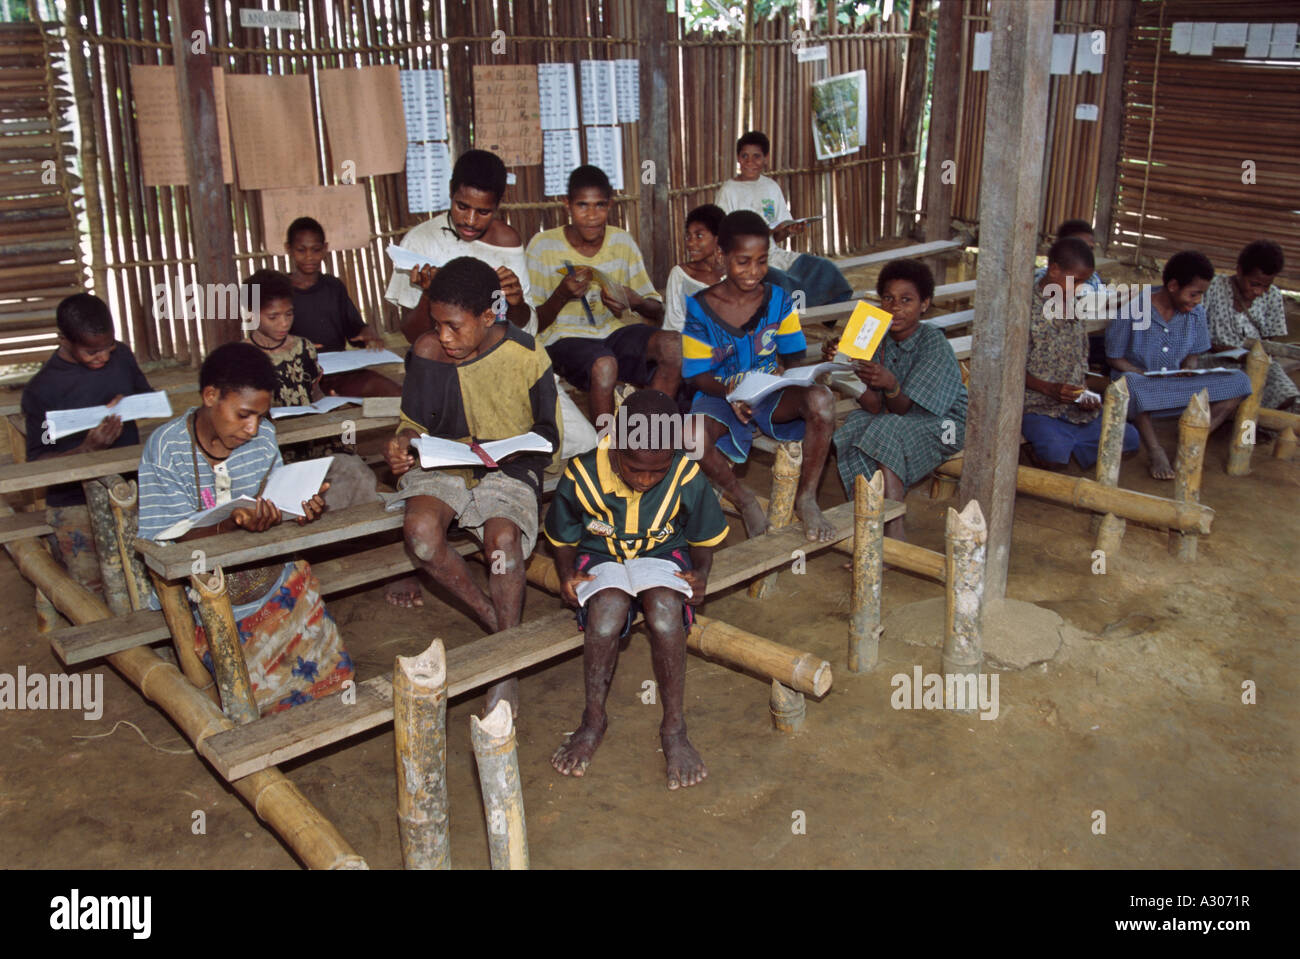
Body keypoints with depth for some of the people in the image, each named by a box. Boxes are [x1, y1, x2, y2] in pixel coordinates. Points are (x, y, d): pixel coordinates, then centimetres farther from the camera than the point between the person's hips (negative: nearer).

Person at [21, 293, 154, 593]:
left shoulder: (121, 356, 4)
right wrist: (89, 448, -24)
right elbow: (37, 463, -7)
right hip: (76, 503, -4)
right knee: (94, 588, -11)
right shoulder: (41, 391, -7)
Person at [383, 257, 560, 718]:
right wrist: (403, 443, -13)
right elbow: (415, 420, 11)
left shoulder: (525, 356, -7)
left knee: (503, 537, -33)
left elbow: (547, 437, 0)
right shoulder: (427, 351, -1)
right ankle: (495, 620, -10)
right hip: (441, 466, 2)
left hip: (507, 470, -2)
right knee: (420, 530, -31)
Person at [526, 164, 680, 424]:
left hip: (616, 330, 4)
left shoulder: (623, 242, 8)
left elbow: (657, 314, 9)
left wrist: (636, 302, -14)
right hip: (565, 336, -4)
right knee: (604, 365, -38)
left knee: (672, 345, -27)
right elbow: (532, 324, -2)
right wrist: (562, 294, -19)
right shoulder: (543, 246, -1)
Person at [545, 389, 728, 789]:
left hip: (664, 556, 0)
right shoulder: (582, 477, -19)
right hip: (601, 558, 0)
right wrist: (567, 575, -15)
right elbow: (563, 539, 0)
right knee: (607, 609, -35)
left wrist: (700, 574, -15)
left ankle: (674, 728, -17)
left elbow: (703, 540, 1)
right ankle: (593, 720, -13)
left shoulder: (688, 480, -18)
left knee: (665, 610, -35)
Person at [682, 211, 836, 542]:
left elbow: (794, 357, 5)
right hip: (720, 396, -2)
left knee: (821, 399, -33)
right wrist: (729, 393, -27)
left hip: (772, 393, 2)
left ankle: (806, 498, -14)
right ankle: (745, 501, -7)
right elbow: (697, 375, -5)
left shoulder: (778, 299, 3)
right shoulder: (700, 307, -5)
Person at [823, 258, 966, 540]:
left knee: (887, 430, -32)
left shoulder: (934, 344, -17)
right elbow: (875, 408, -10)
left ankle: (895, 529, -33)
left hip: (944, 425, -6)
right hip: (891, 419, 6)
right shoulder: (878, 339, -2)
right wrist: (849, 366, -22)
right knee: (853, 425, -21)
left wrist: (890, 384, -45)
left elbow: (903, 409, -24)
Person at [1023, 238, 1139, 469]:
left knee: (1129, 437, -3)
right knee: (1054, 455, -32)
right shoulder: (1026, 306, -12)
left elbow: (1081, 359, 17)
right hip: (1037, 406, -7)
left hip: (1073, 406, 7)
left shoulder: (1072, 307, 11)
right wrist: (1050, 389, -23)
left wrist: (1086, 396, -1)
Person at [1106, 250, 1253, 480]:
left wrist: (1189, 368, -11)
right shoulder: (1133, 312, -15)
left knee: (1238, 381, -14)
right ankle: (1155, 451, -26)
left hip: (1179, 384, 5)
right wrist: (1145, 375, -22)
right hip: (1140, 379, -5)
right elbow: (1114, 358, -7)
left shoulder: (1196, 313, 1)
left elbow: (1193, 354, 13)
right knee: (1130, 383, -43)